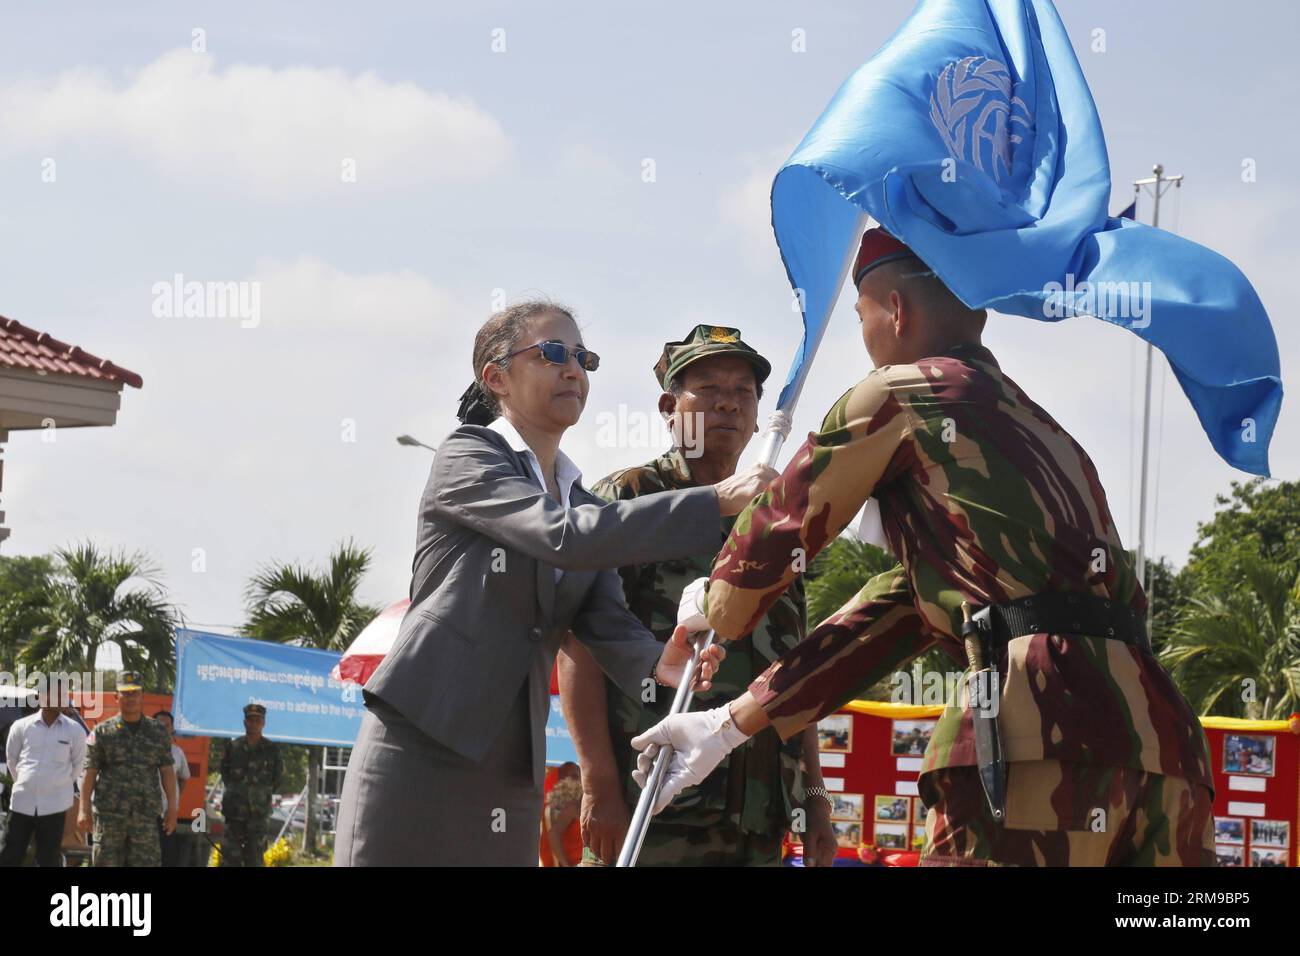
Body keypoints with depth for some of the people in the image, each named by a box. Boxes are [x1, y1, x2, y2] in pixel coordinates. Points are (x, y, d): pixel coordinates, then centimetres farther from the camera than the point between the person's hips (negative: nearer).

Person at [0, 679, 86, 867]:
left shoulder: (74, 730, 0)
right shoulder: (21, 726, 1)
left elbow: (78, 764, 11)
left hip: (54, 804, -1)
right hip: (22, 802, 1)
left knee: (49, 860, 4)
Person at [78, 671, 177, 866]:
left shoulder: (158, 732, 11)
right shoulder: (102, 732, 6)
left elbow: (167, 771, 10)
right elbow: (90, 772, 3)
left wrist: (172, 808, 3)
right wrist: (84, 809, -4)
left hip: (146, 815, 1)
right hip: (109, 814, -1)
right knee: (107, 863, 1)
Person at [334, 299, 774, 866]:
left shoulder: (581, 499, 16)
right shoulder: (466, 457, -4)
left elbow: (606, 621, 2)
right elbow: (567, 537, -19)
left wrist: (657, 663, -22)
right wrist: (718, 502, -23)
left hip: (512, 776, 6)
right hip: (419, 753, -6)